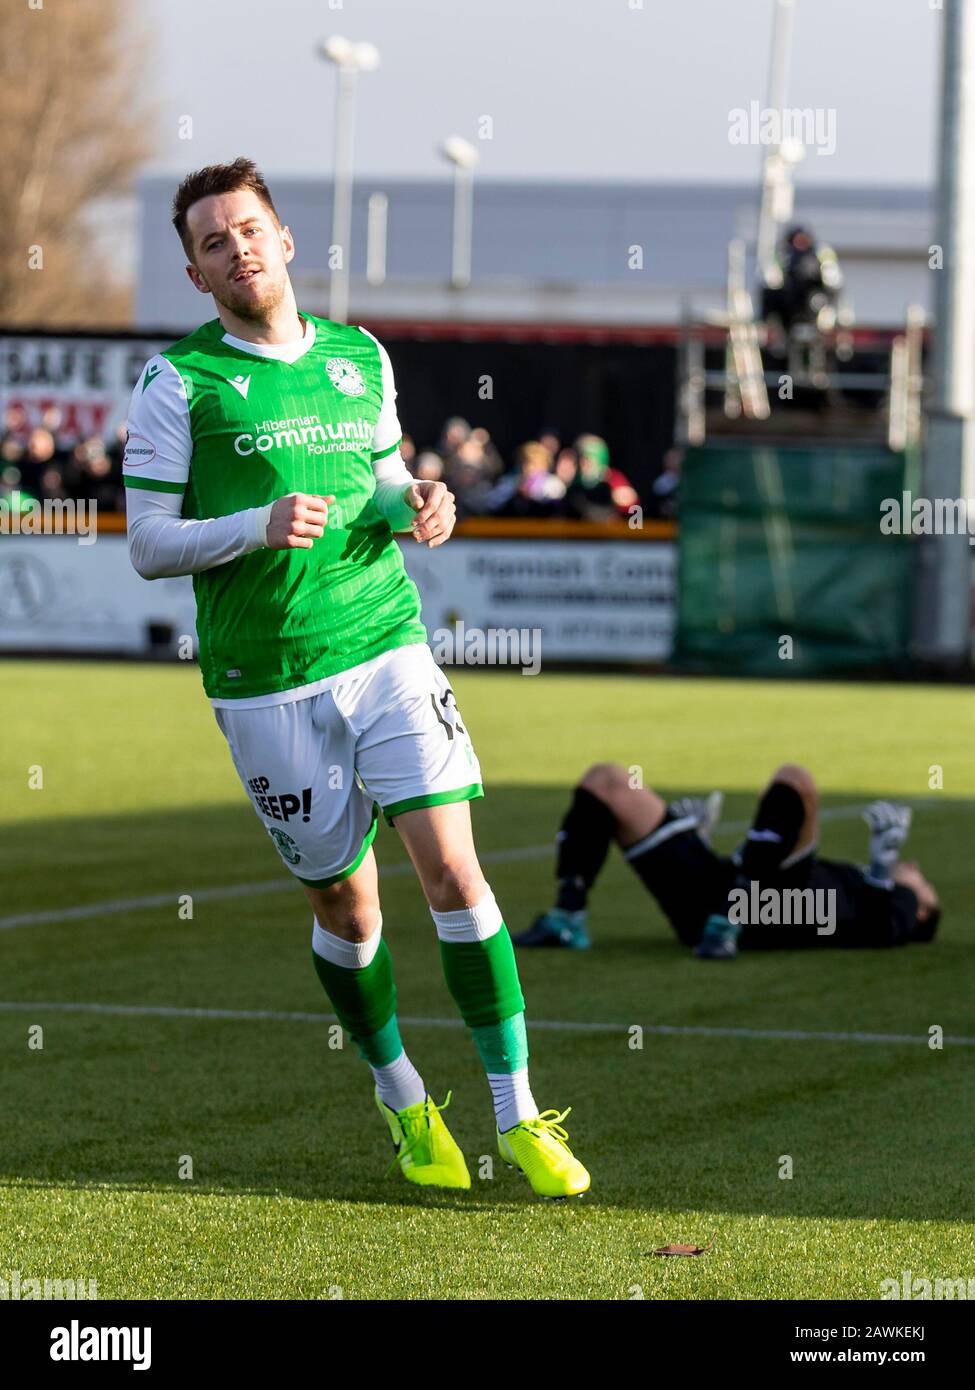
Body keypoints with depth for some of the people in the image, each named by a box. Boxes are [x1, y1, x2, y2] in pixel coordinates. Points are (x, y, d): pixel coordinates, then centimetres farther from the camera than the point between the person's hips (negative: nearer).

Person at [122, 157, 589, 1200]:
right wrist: (261, 527, -19)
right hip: (265, 677, -2)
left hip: (387, 644, 2)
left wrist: (418, 506, 0)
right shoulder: (178, 382, -3)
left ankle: (518, 1113, -3)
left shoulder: (360, 358, 10)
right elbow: (146, 546, -4)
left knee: (452, 867, -9)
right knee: (346, 905, 5)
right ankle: (402, 1100, 28)